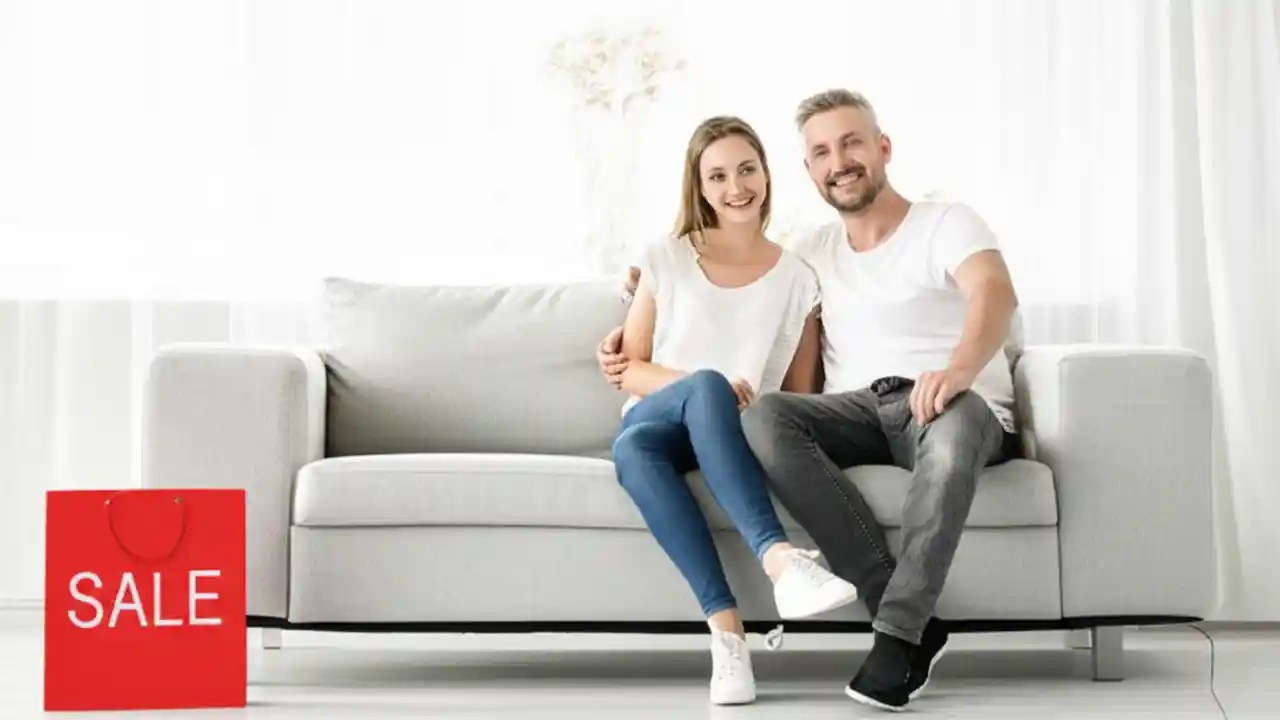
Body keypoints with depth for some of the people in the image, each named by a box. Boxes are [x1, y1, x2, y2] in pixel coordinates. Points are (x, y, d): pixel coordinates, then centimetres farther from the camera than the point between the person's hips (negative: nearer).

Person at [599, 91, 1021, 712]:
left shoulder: (946, 224, 4)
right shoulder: (814, 254, 21)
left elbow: (996, 292, -18)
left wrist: (958, 368, -41)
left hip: (953, 408, -4)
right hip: (858, 413, 4)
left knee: (953, 420, -42)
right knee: (761, 417, -28)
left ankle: (898, 632, -36)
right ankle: (913, 618, -31)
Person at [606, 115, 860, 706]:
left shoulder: (796, 279, 9)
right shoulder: (666, 261, 9)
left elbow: (799, 397, 11)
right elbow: (628, 369, 6)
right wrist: (707, 386, -13)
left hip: (732, 435, -1)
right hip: (656, 420, 1)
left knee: (709, 395, -40)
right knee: (643, 439, -39)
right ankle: (778, 558, -53)